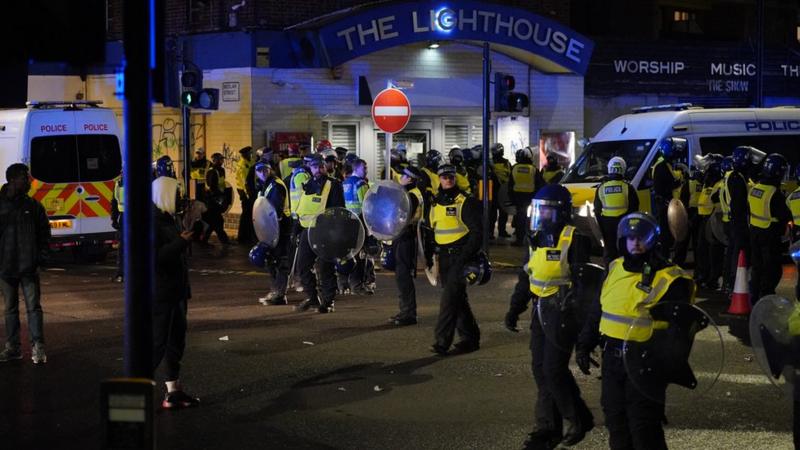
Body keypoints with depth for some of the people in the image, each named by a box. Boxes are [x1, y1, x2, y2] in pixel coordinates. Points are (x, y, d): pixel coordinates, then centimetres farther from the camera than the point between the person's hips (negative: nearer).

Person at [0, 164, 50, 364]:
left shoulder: (33, 206, 4)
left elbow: (44, 233, 8)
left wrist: (41, 256, -3)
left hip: (29, 266, -1)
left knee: (34, 306, -3)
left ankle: (38, 347, -1)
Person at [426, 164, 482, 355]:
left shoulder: (465, 202, -9)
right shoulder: (435, 203, 12)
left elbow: (476, 231, -12)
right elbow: (430, 230, 22)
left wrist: (465, 256, -19)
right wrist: (428, 255, 13)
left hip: (459, 256, -7)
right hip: (444, 258, 7)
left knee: (450, 299, -13)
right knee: (458, 299, 13)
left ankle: (442, 341, -15)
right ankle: (470, 337, 23)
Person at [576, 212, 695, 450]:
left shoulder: (669, 279, -10)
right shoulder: (615, 270, 9)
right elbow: (597, 312, 19)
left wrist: (669, 367, -17)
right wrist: (584, 345, 16)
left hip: (644, 365, -6)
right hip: (613, 359, 6)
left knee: (643, 426, -4)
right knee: (615, 419, 15)